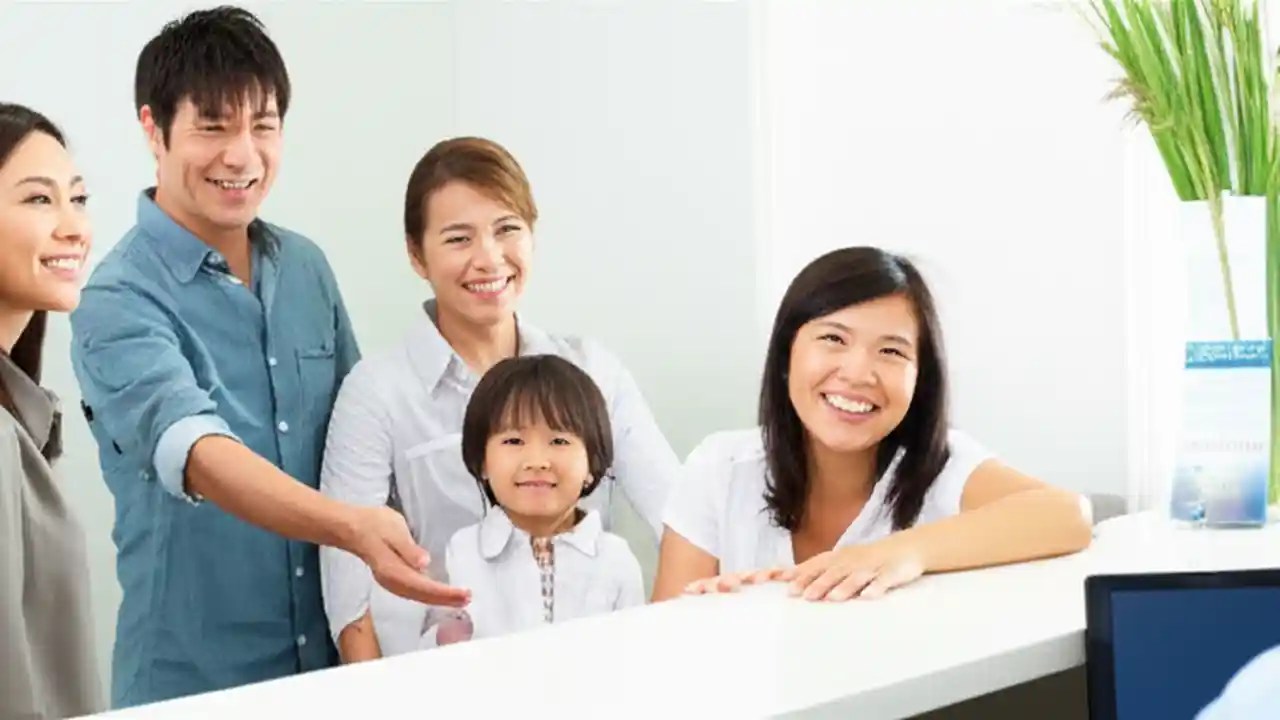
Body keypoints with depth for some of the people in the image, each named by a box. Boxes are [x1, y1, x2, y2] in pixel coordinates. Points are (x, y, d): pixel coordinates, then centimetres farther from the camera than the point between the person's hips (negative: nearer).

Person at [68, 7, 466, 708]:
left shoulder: (306, 267, 4)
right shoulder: (118, 302, -16)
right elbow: (198, 453, -31)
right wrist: (355, 526, -45)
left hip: (332, 658, 5)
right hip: (191, 678, -5)